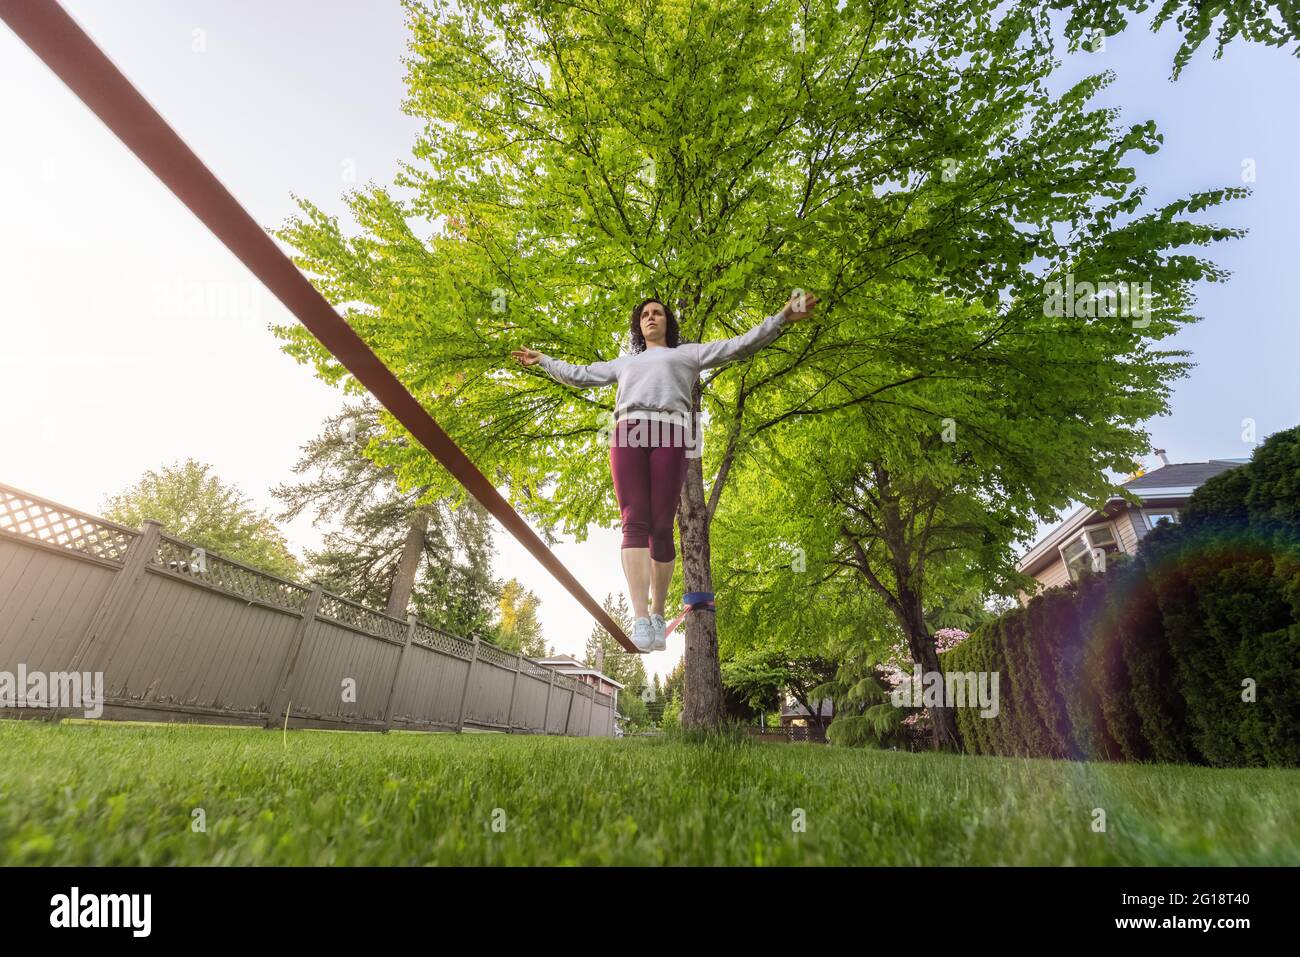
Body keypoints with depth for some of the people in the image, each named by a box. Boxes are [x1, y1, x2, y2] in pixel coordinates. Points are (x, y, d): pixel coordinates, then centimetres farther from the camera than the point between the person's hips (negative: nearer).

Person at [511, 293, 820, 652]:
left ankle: (658, 615, 3)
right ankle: (640, 619, -24)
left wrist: (782, 317, 16)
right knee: (634, 523, -16)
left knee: (661, 527, -10)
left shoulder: (688, 353, 30)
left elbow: (740, 345, 22)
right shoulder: (624, 363, 38)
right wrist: (543, 360, 46)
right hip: (627, 433, 2)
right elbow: (580, 375, 44)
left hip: (668, 434, -2)